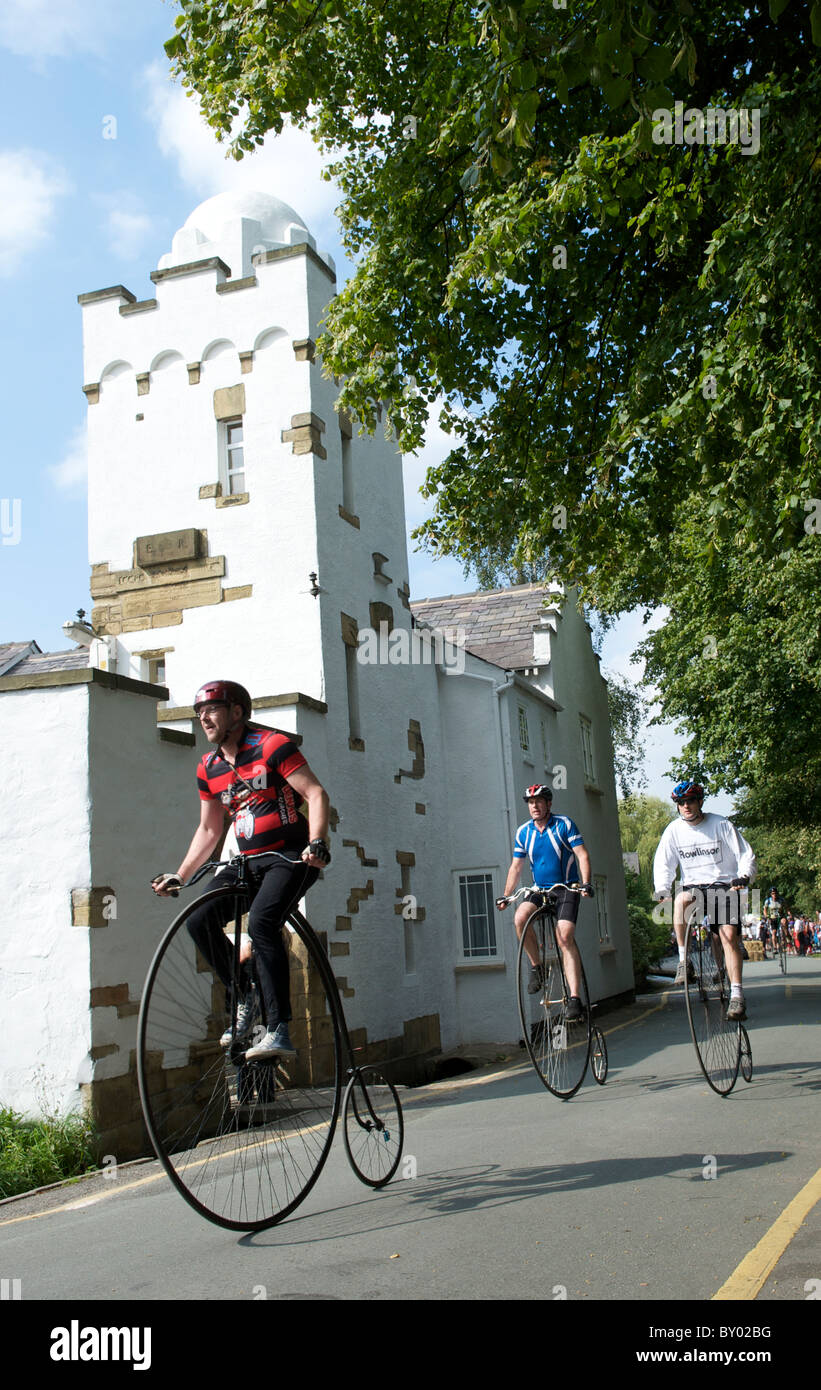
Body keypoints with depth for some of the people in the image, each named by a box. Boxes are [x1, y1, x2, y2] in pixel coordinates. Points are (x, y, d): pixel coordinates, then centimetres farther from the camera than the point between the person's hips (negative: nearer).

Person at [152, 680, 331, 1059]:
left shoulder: (271, 745, -8)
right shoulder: (209, 768, 11)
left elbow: (316, 794, -13)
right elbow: (208, 830, 20)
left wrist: (317, 843, -27)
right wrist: (179, 876, 14)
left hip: (291, 856, -6)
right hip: (248, 862, 6)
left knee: (261, 922, -29)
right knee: (200, 919, -15)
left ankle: (278, 1031, -27)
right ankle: (244, 997, 5)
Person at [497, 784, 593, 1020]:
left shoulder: (564, 824, -6)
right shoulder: (523, 832, 4)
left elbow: (582, 855, -11)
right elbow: (516, 866, 9)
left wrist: (586, 883, -25)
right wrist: (506, 895, 0)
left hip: (566, 889, -3)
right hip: (539, 890, 3)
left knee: (564, 937, -21)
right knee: (520, 917, -27)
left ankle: (575, 999, -22)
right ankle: (536, 967, -7)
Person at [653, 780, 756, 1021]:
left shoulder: (721, 825, -4)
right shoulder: (674, 830, 1)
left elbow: (746, 855, -4)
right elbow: (663, 864, 0)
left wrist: (743, 876, -24)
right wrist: (662, 891, -18)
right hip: (694, 887, 1)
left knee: (728, 935, -19)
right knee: (681, 899, -34)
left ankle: (737, 996, -16)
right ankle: (683, 960, -22)